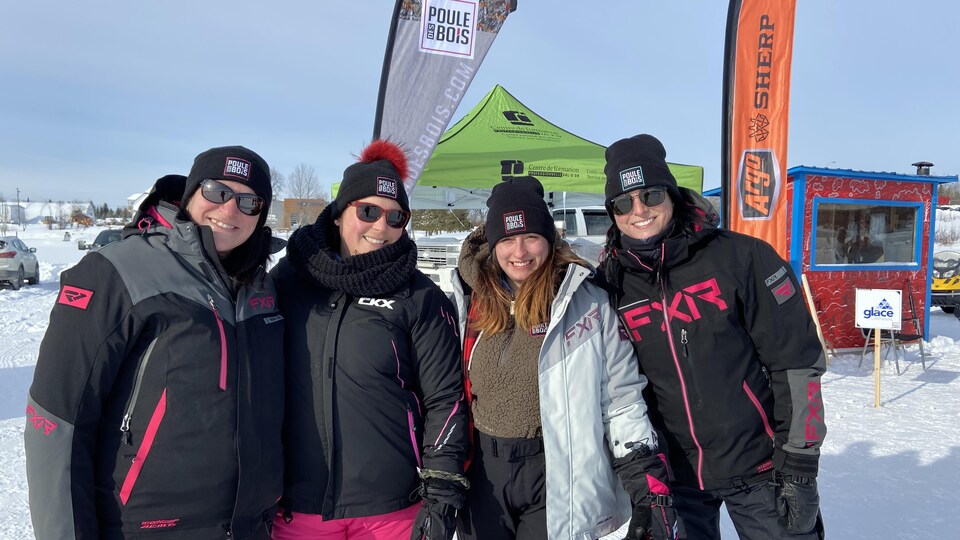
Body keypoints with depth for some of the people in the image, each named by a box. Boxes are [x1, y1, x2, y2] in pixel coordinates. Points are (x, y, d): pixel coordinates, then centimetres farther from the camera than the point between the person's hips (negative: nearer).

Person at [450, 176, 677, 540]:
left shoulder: (588, 303, -9)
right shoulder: (469, 302, 1)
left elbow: (622, 399, -5)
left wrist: (647, 482, -9)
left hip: (559, 475, -3)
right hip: (482, 474, 4)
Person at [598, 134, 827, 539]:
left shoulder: (741, 257, -11)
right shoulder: (611, 283, -2)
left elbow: (797, 361, -8)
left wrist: (799, 461, -8)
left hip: (758, 468, -2)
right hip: (671, 477, 3)